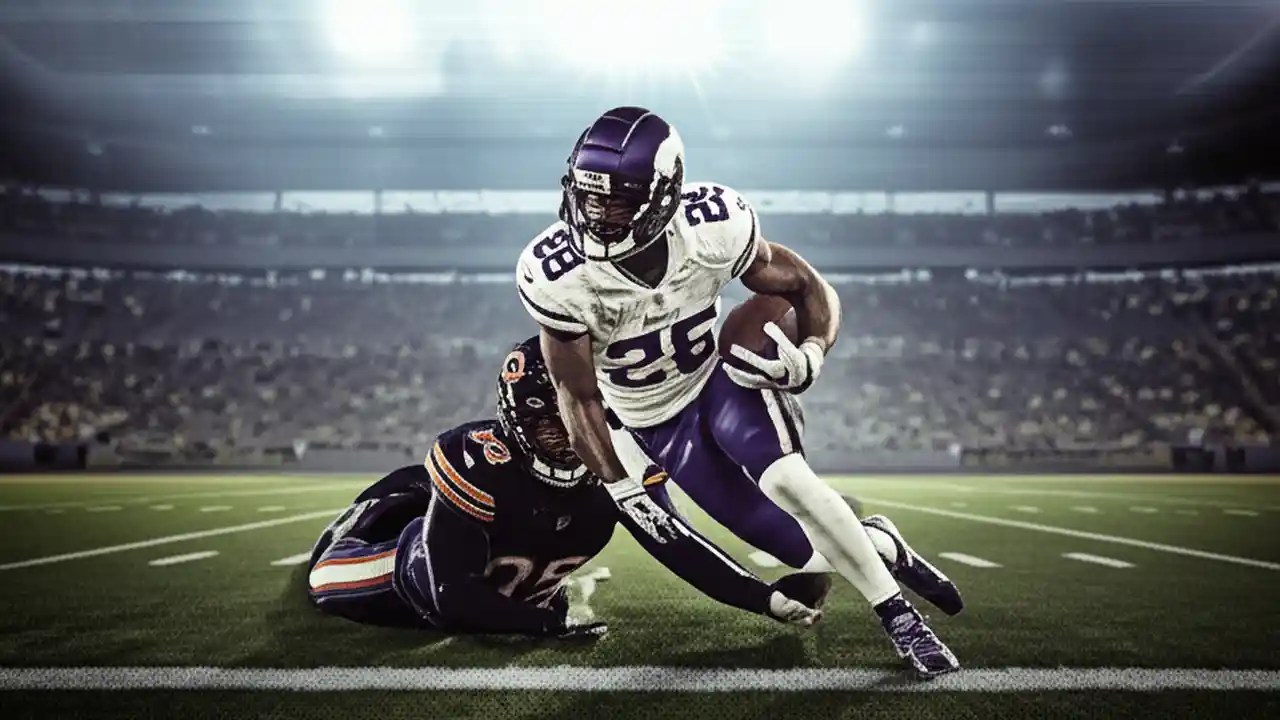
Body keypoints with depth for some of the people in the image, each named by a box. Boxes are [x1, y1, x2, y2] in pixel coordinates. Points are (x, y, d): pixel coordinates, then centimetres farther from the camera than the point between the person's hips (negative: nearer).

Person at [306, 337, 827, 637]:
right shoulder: (478, 465, -41)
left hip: (510, 598, 4)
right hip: (429, 576, -4)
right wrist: (549, 625, -47)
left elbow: (678, 544, -35)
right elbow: (452, 596, -39)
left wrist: (768, 598, -46)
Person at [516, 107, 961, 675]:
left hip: (719, 378, 0)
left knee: (785, 480, -29)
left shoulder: (715, 227, -26)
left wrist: (807, 358, -30)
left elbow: (810, 289, -11)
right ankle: (882, 547, 27)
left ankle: (899, 615, -9)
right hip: (649, 420, 0)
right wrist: (625, 493, -16)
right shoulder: (555, 277, -28)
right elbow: (579, 397, -16)